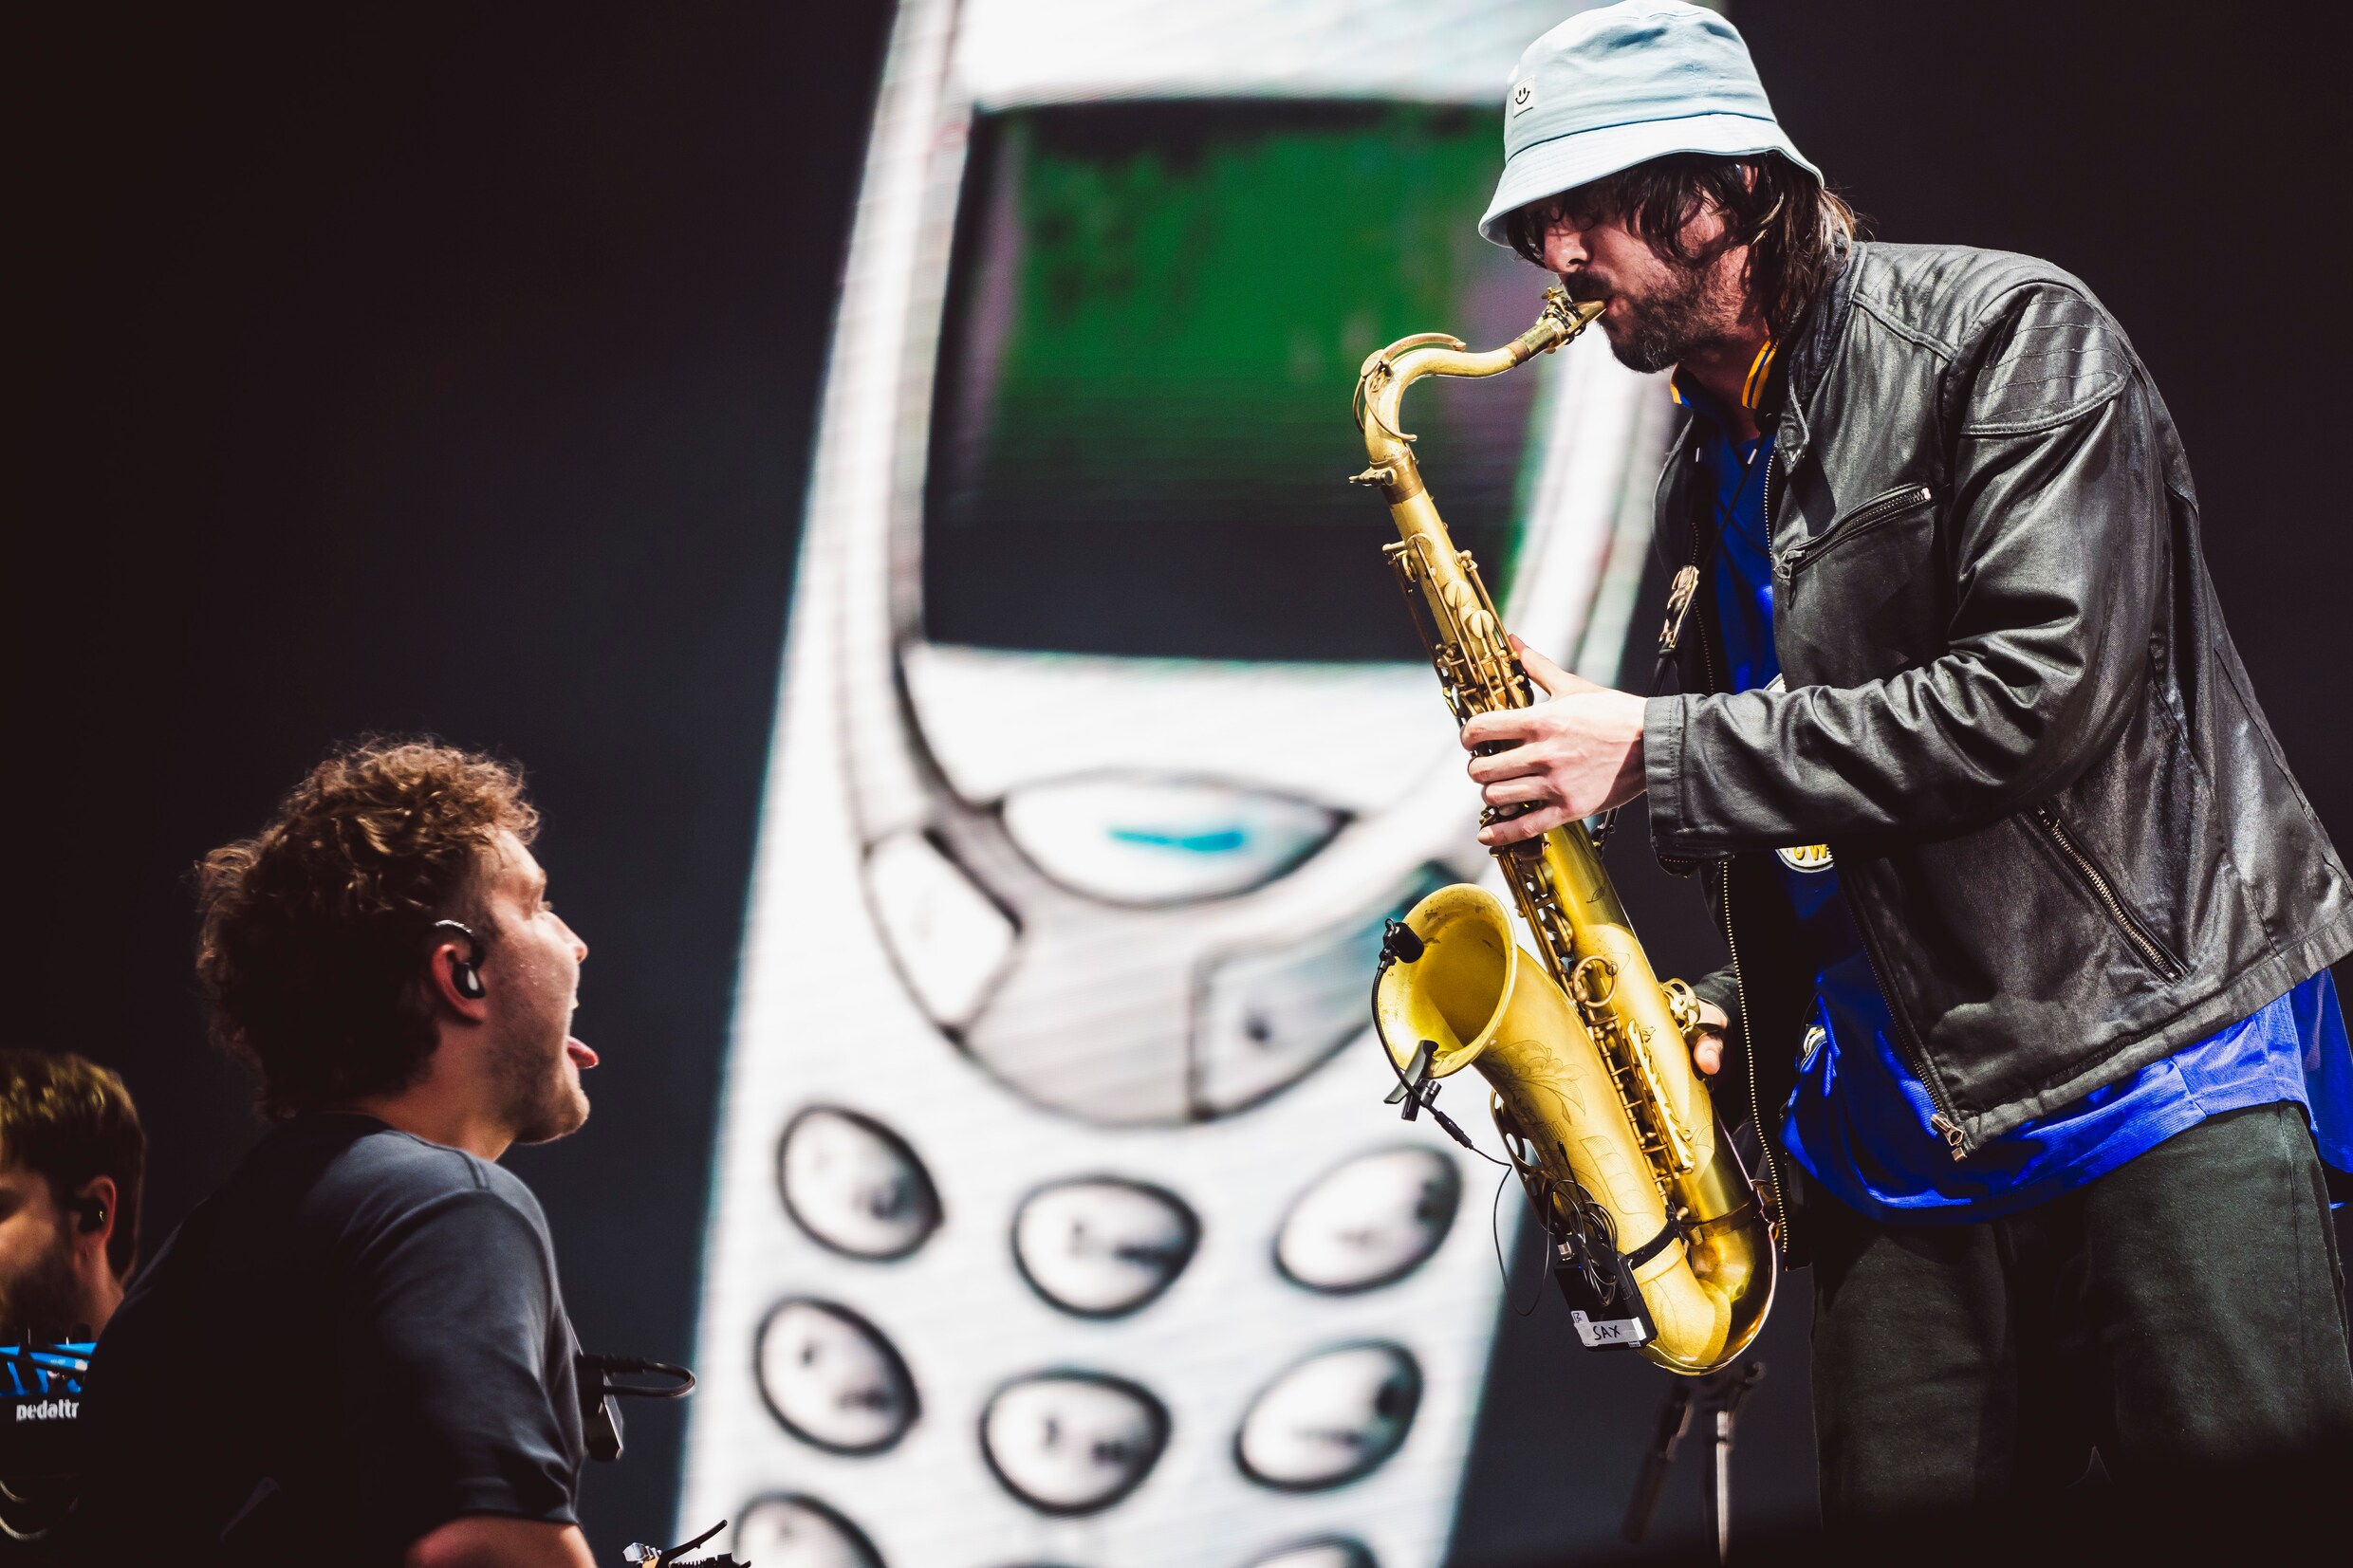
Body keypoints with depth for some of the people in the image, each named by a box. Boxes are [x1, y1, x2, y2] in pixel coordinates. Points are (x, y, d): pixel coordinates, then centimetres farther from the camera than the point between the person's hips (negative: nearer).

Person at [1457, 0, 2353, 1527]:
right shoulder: (1712, 471, 17)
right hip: (1911, 1148, 7)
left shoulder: (2003, 337, -6)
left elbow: (2038, 695, -19)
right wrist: (1729, 1025, 5)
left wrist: (1658, 753, -16)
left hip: (2166, 1073, -6)